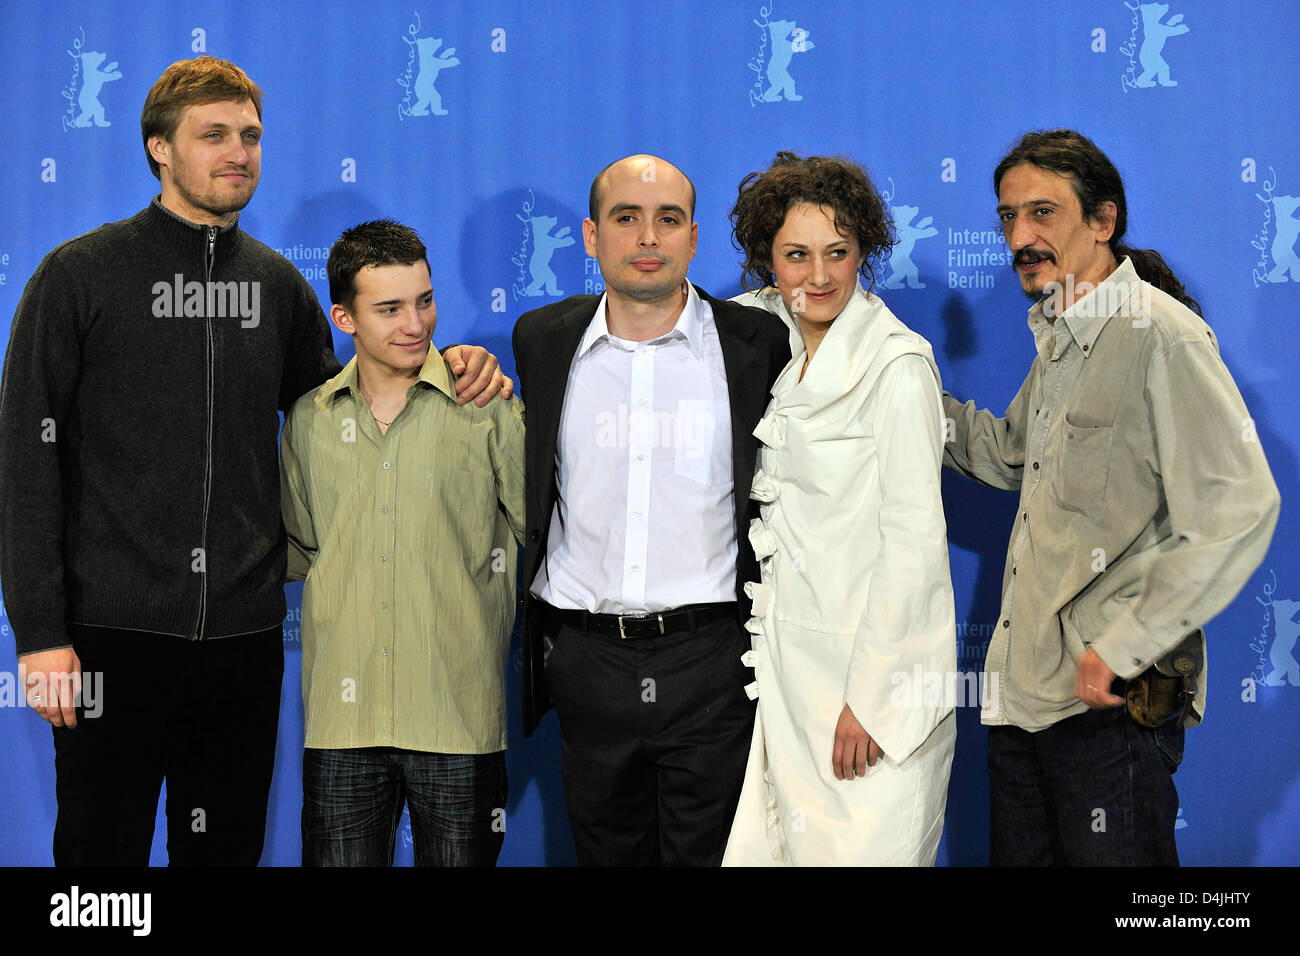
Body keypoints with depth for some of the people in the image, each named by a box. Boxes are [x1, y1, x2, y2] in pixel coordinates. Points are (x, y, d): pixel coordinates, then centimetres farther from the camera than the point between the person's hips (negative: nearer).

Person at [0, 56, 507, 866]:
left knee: (228, 845, 14)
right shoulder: (81, 275, -3)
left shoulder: (278, 284, 10)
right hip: (115, 626, -4)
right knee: (103, 845, 6)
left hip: (244, 629, 4)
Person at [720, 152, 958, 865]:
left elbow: (913, 540, -16)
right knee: (760, 847, 6)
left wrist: (869, 697, -17)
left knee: (863, 850, -2)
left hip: (875, 660, -6)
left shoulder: (897, 365, -13)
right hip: (781, 647, 6)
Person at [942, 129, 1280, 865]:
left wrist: (1123, 649, -21)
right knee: (1019, 855, 16)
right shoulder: (1060, 338, 15)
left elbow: (1238, 512, -22)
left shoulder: (1159, 335, -15)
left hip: (1111, 705, -9)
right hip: (1025, 691, 9)